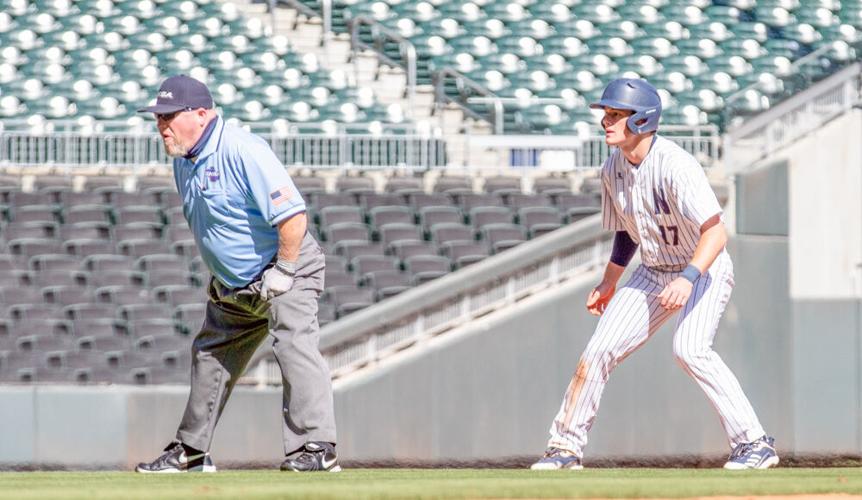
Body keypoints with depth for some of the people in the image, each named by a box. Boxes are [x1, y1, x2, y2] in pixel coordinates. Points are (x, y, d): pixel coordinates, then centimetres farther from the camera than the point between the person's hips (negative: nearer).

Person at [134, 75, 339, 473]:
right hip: (233, 288, 9)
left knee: (294, 346, -24)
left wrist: (282, 274, -24)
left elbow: (293, 215, -28)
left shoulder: (242, 150, -24)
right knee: (209, 357, 16)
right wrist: (220, 277, 12)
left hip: (287, 273, -9)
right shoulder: (183, 160, 4)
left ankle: (316, 448, -30)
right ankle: (190, 452, 29)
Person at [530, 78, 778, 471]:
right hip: (653, 272, 8)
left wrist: (688, 278, -47)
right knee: (599, 350, 1)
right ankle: (566, 447, 15)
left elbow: (715, 232, -35)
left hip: (705, 268, -8)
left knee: (689, 349, -30)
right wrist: (609, 283, 20)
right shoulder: (613, 169, -2)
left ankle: (754, 443, -23)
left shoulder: (674, 166, -27)